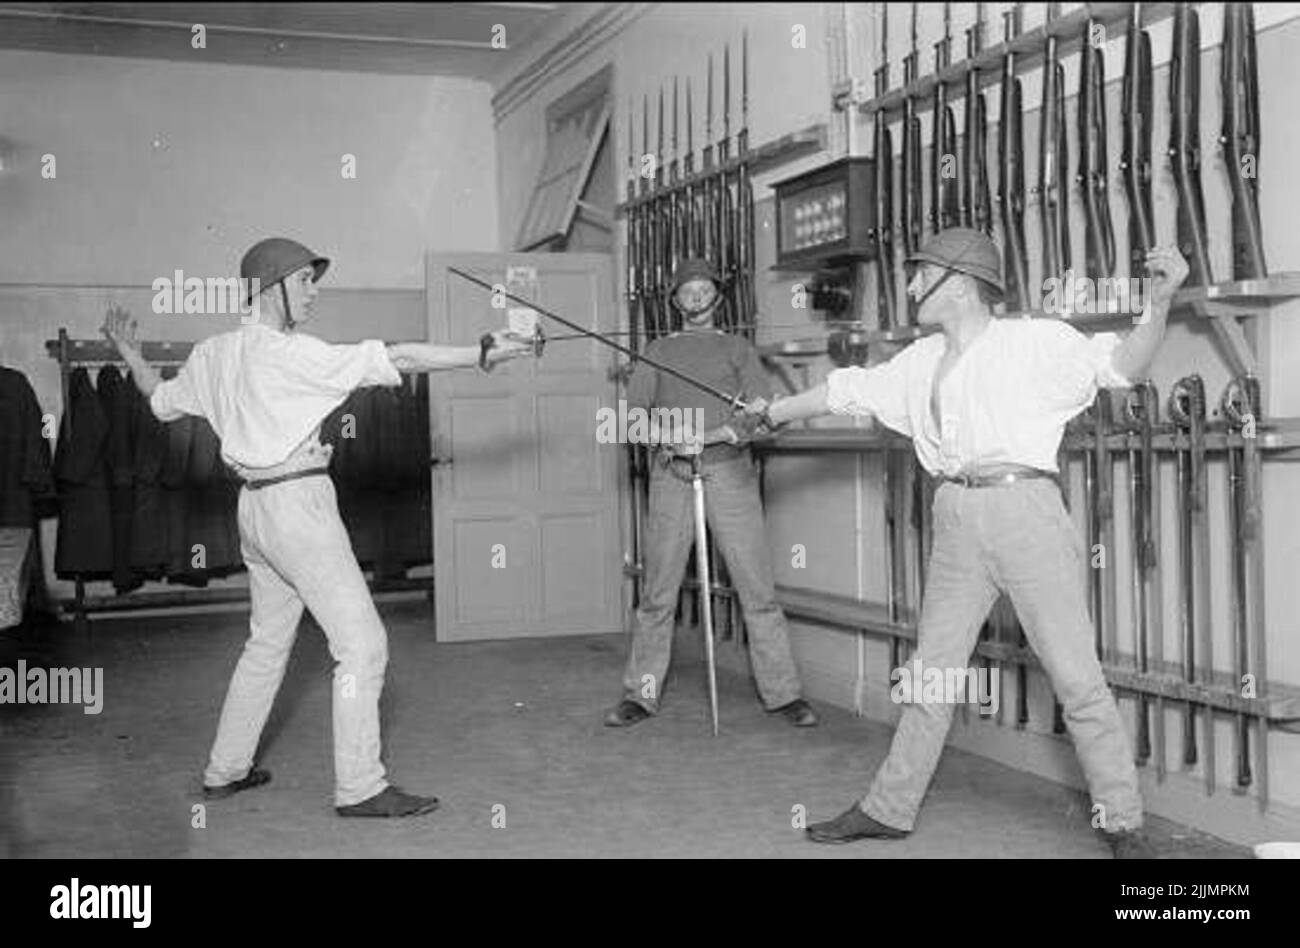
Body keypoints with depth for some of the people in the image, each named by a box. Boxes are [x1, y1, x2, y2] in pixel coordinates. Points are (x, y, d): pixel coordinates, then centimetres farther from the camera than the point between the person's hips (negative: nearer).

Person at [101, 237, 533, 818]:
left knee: (268, 641, 21)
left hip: (255, 507, 9)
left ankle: (225, 770, 31)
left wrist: (128, 351, 38)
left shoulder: (212, 354, 8)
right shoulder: (291, 353, -15)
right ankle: (359, 787, -1)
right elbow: (396, 359, -19)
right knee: (362, 642, -5)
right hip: (296, 503, -9)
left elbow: (161, 400, 22)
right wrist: (483, 354, -19)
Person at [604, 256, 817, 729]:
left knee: (757, 588, -3)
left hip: (729, 473, -1)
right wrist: (669, 436, -13)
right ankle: (640, 694, 11)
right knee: (657, 593, 2)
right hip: (671, 477, 1)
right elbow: (632, 413, 7)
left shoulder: (737, 348, 13)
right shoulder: (657, 352, 17)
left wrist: (710, 435, -15)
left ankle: (783, 693, 3)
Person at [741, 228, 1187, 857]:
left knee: (1077, 677, -2)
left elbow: (1120, 364, -11)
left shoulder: (1037, 343, -3)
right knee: (930, 671, 13)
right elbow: (849, 391, 25)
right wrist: (775, 412, 35)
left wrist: (1159, 303, -29)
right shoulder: (920, 361, 14)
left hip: (1025, 510, -5)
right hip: (956, 523, 6)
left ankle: (1123, 826, 11)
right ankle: (889, 808, 24)